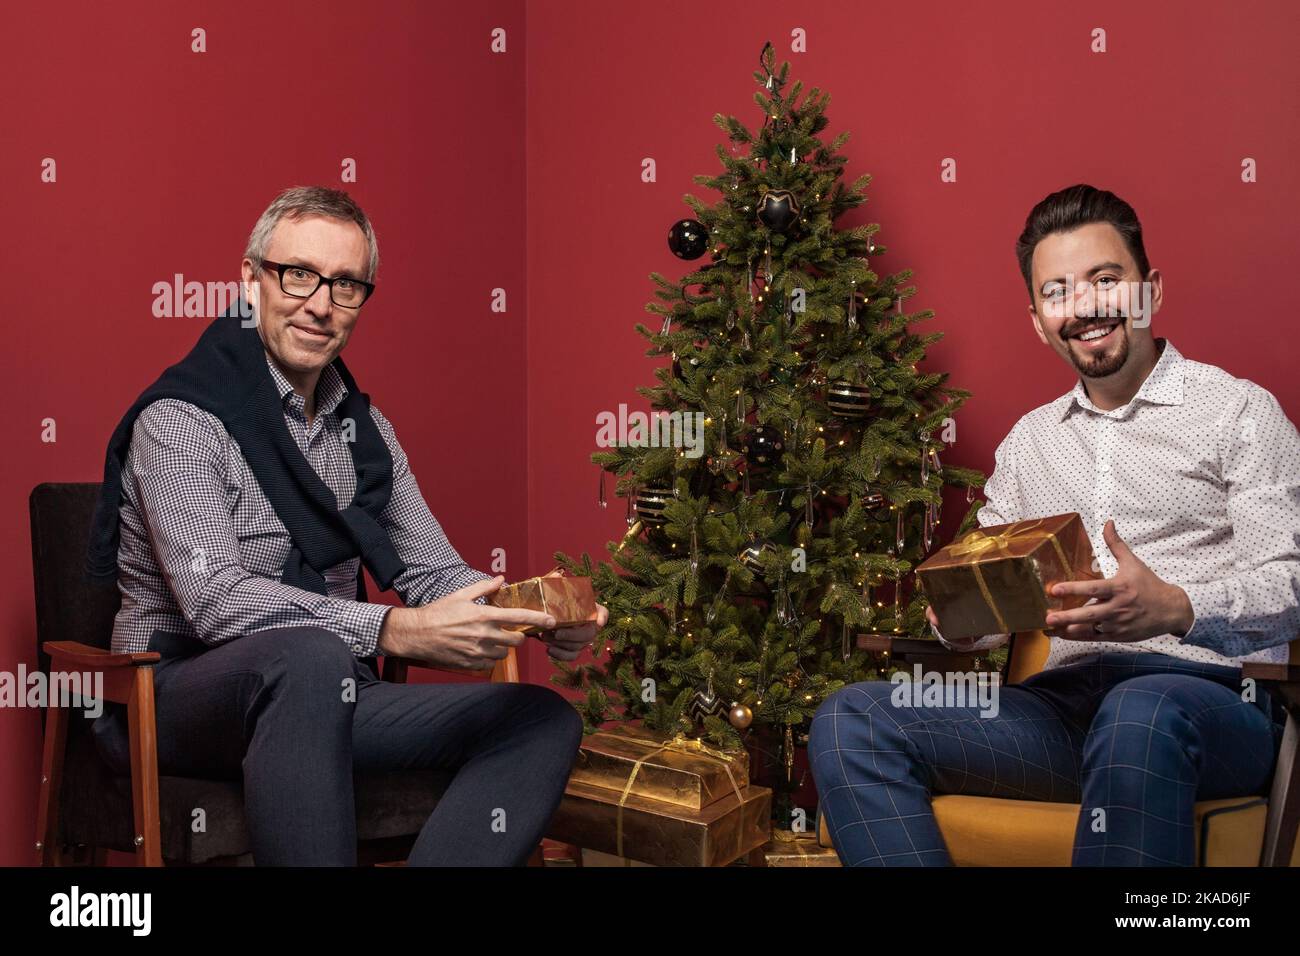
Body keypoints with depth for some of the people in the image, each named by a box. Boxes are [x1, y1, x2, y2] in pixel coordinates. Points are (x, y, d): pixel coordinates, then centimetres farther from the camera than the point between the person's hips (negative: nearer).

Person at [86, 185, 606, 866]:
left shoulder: (367, 431, 12)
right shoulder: (179, 419, -10)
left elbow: (433, 572, 9)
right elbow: (215, 600, -23)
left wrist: (539, 617, -12)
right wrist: (400, 631, -33)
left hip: (321, 700, 7)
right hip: (186, 694, -6)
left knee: (544, 721, -10)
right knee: (306, 657, -40)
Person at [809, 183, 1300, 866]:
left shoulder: (1239, 410, 6)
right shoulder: (1027, 440, 22)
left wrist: (1176, 608, -24)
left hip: (1213, 694, -4)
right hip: (1064, 701, 5)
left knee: (1139, 714, -43)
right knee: (849, 721, -18)